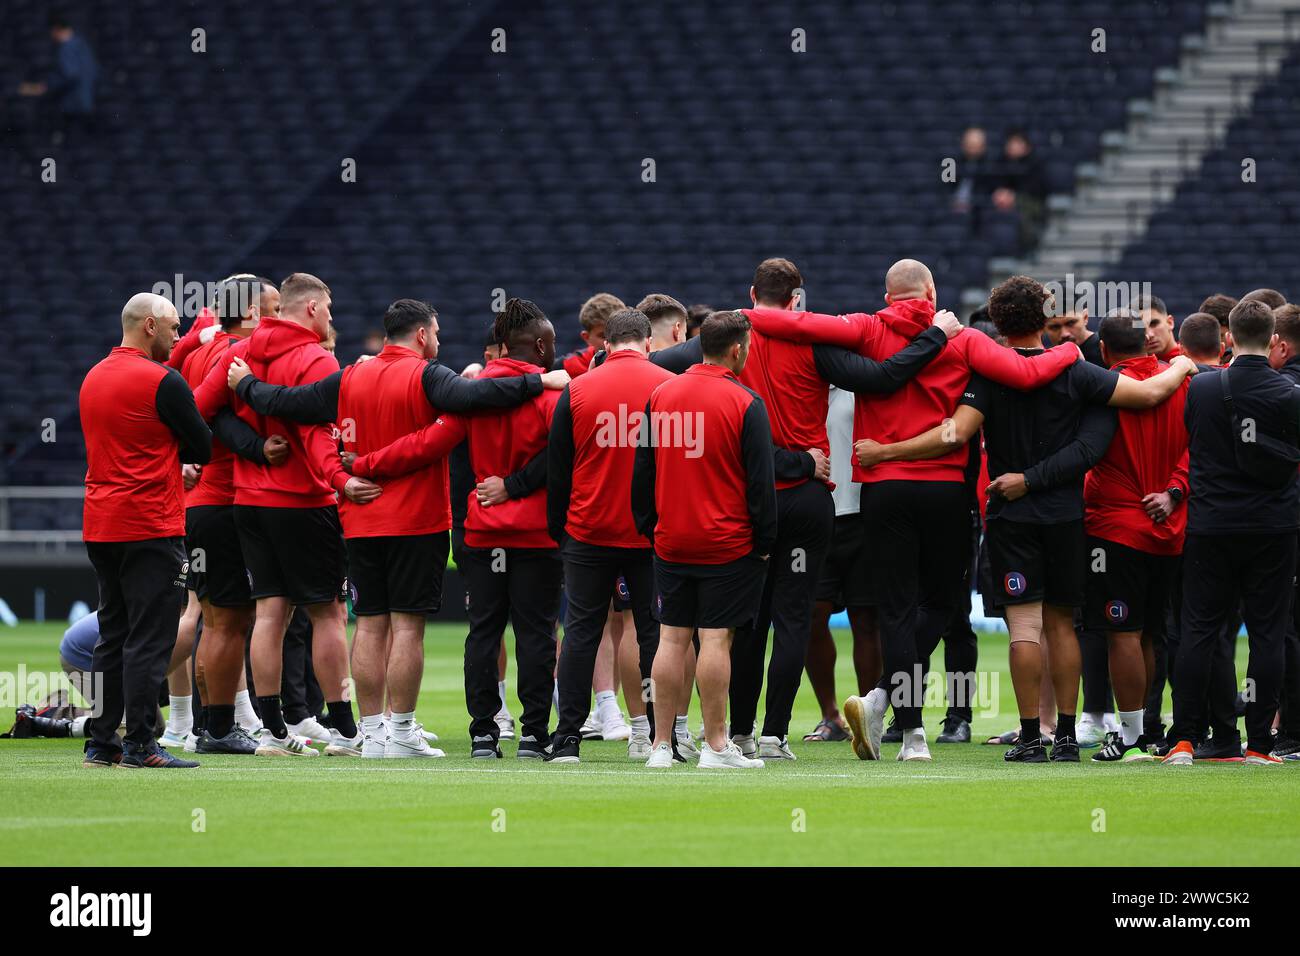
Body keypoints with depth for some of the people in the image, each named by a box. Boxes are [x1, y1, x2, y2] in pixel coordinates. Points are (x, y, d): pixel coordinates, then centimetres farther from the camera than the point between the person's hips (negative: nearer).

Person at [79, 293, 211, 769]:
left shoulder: (93, 378, 13)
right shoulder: (162, 382, -12)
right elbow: (203, 449, -6)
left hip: (99, 527, 8)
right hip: (151, 528, -8)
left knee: (112, 635, 13)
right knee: (149, 637, -6)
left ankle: (102, 741, 13)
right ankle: (140, 744, -8)